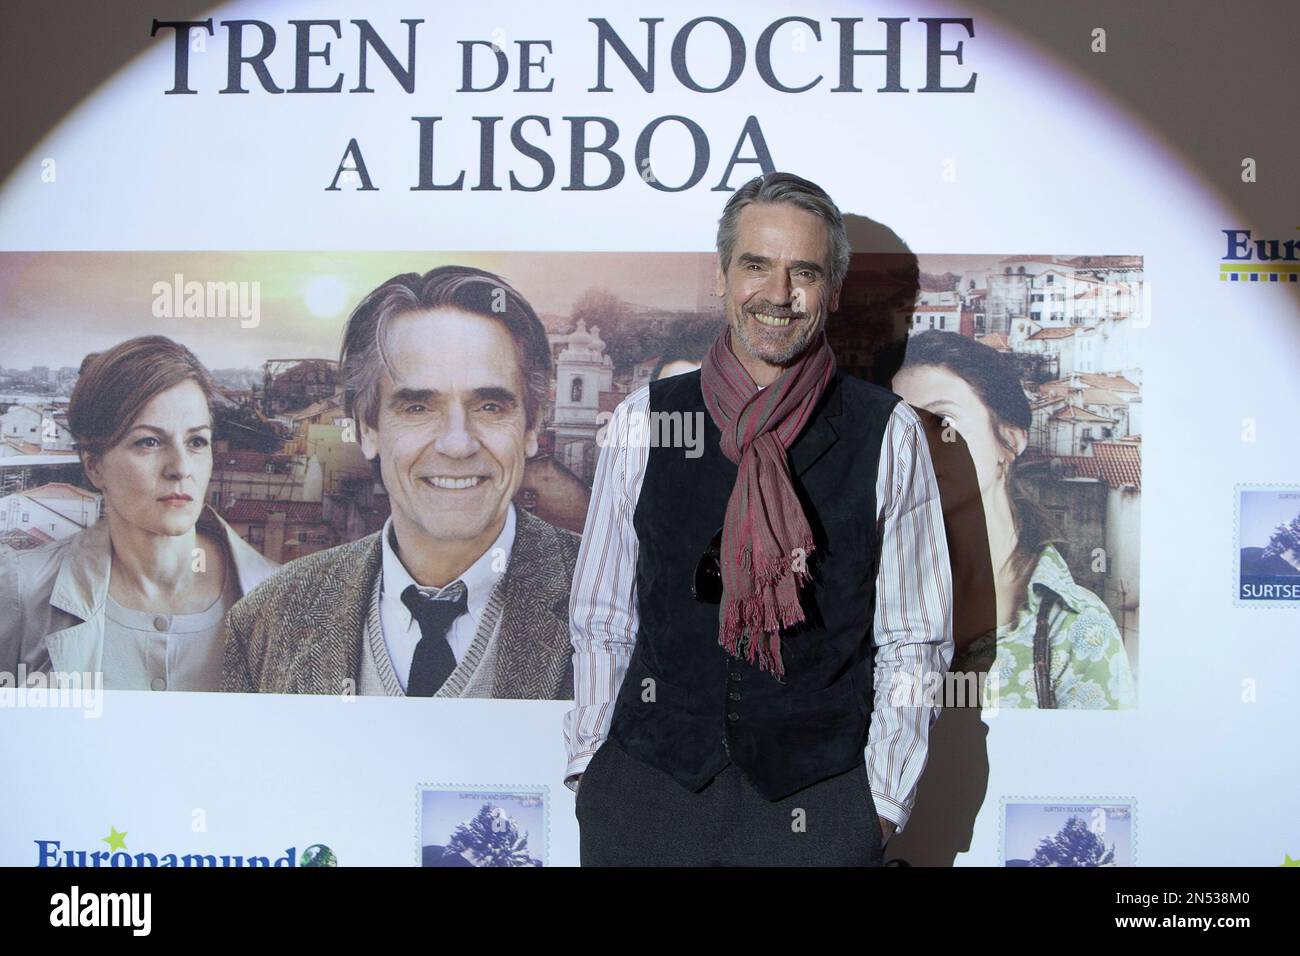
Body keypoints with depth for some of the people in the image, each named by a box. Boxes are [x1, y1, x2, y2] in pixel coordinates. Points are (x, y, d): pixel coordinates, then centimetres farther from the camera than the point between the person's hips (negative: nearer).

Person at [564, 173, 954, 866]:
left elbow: (915, 640, 0)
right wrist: (590, 767, 1)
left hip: (819, 796, -1)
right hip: (645, 781, 1)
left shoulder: (888, 436, -2)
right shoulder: (641, 423, 2)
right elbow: (600, 621, 6)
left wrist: (880, 799, -4)